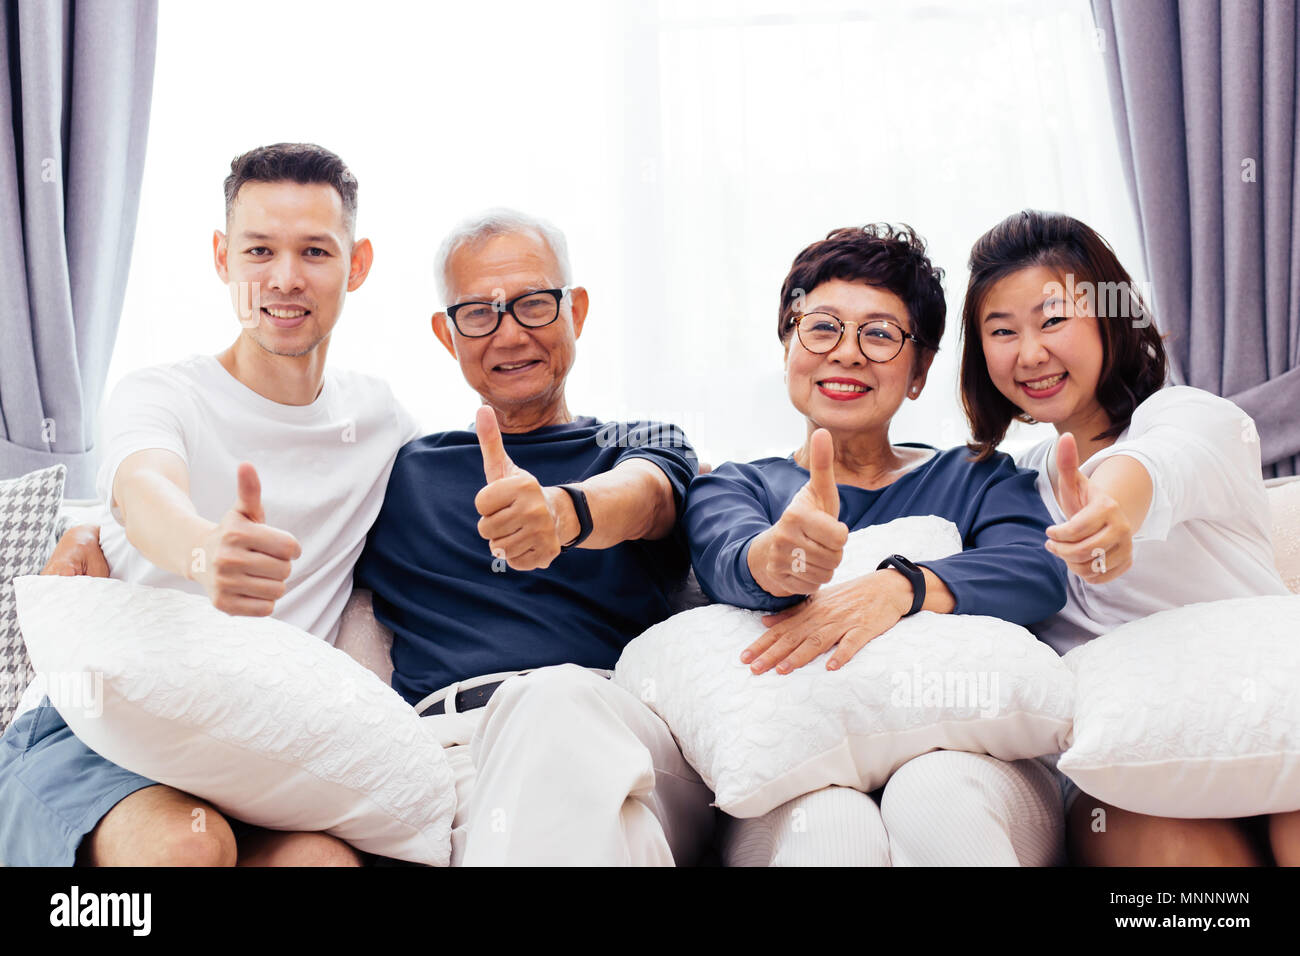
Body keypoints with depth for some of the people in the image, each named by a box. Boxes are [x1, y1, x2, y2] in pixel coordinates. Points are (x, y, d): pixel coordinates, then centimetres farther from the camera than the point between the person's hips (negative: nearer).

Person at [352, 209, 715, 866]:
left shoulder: (646, 446, 21)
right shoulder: (404, 471, 25)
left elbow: (639, 493, -5)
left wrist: (563, 510, -29)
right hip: (446, 738, 0)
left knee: (556, 700, -36)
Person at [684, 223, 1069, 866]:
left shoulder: (977, 478, 19)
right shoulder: (733, 487, 18)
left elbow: (1040, 573, -2)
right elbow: (726, 553, -7)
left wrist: (902, 588, -24)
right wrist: (774, 558, -34)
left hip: (963, 755, 1)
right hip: (794, 780, -1)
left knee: (938, 797, -35)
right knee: (832, 828, -36)